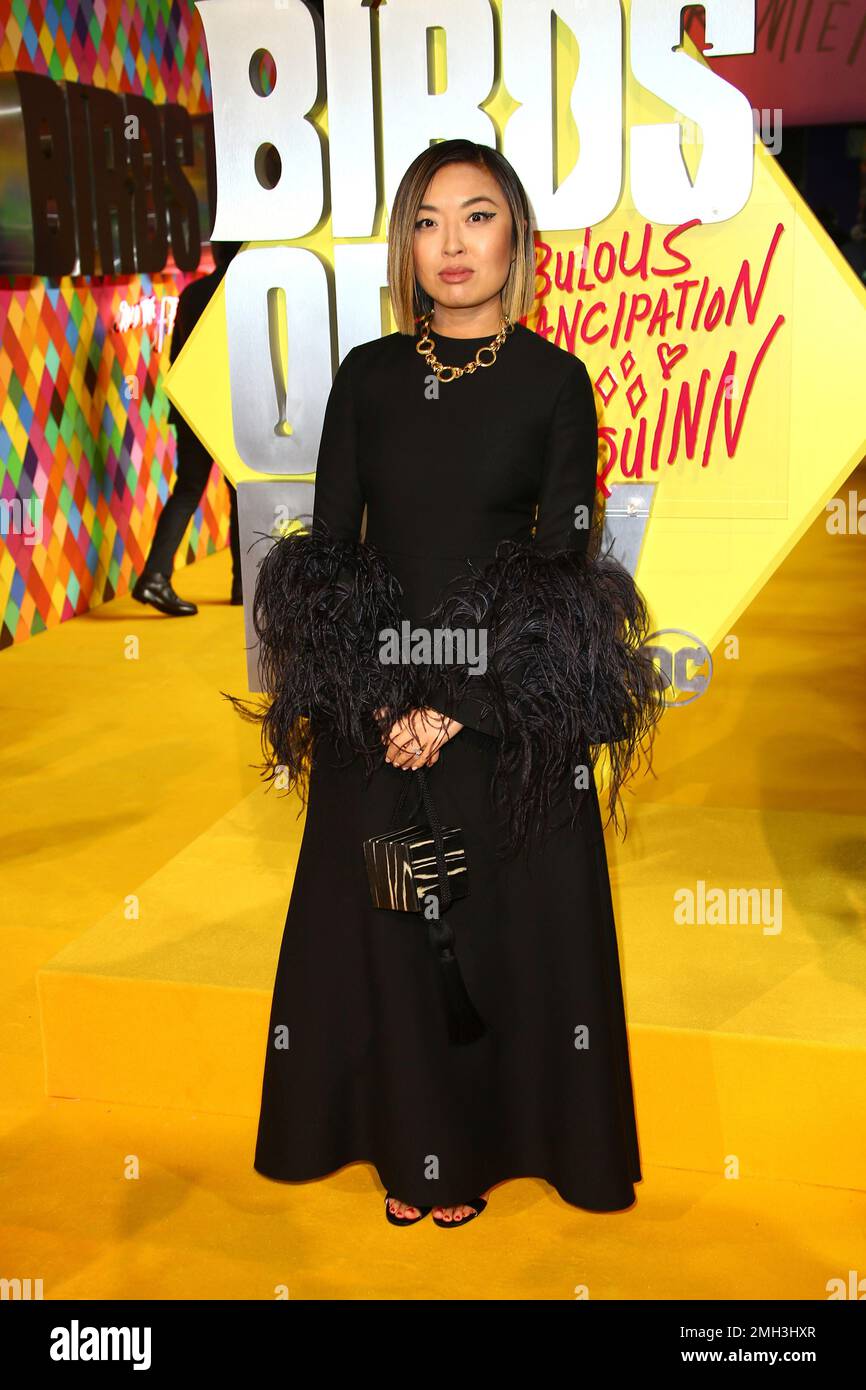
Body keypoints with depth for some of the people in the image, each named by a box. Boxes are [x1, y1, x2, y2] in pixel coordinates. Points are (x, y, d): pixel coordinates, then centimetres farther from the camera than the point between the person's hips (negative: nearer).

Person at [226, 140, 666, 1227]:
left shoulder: (554, 381, -1)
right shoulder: (367, 376, 5)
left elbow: (566, 567, -6)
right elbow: (327, 549, 3)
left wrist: (459, 712, -15)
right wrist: (378, 705, -10)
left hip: (513, 714, -2)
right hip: (375, 713, 2)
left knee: (506, 929, 6)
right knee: (384, 931, 8)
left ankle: (482, 1148, 26)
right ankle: (407, 1145, 26)